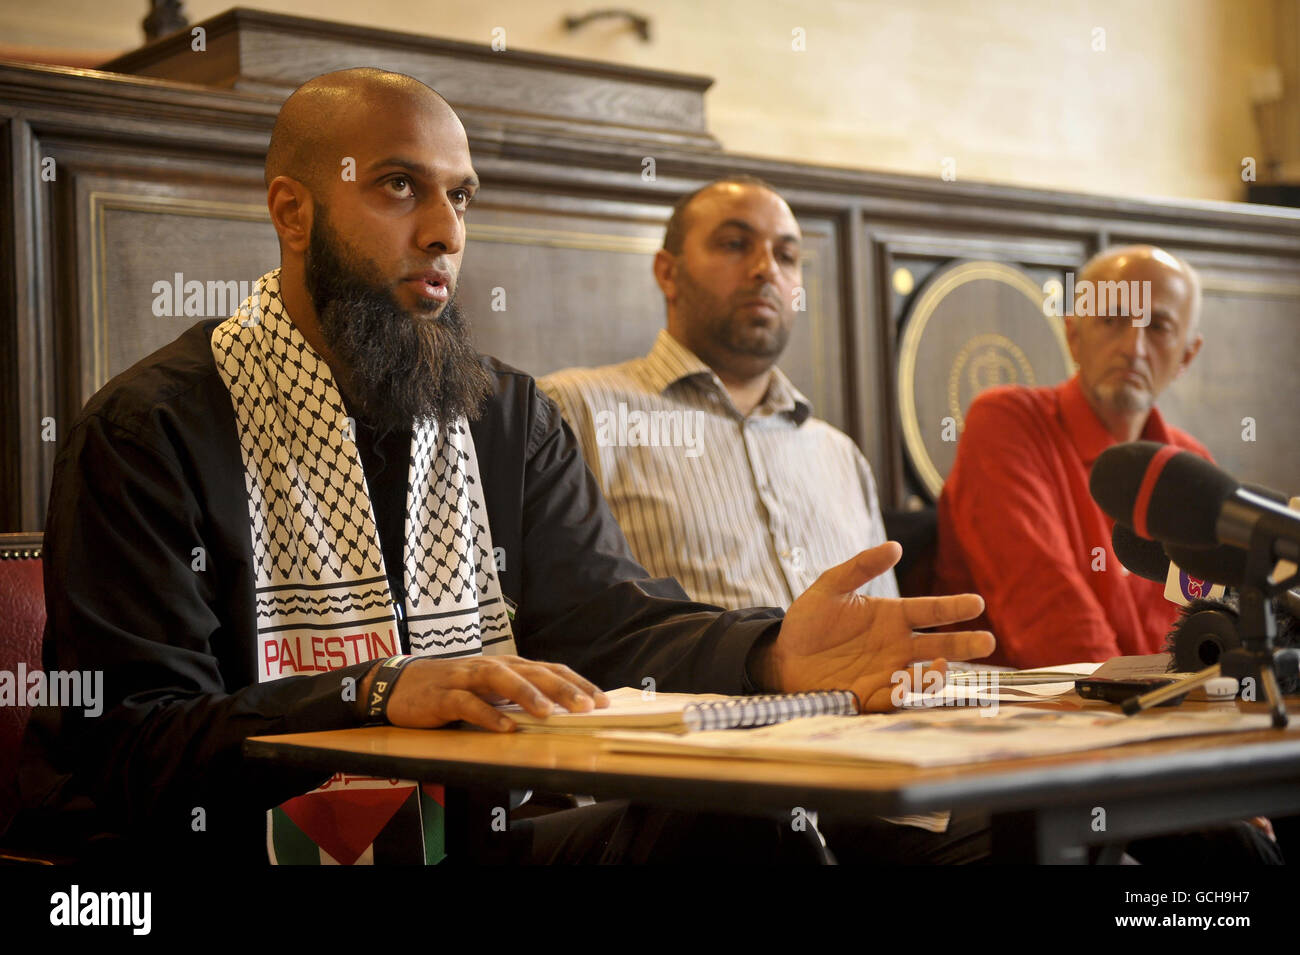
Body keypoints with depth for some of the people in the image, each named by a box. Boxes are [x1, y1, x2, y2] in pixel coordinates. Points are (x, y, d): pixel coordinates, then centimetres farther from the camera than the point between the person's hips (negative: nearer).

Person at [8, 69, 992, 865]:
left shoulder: (508, 414, 13)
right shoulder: (148, 429, -6)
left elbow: (609, 619, 1)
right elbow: (127, 743, -14)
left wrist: (775, 654, -20)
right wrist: (381, 694, -29)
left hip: (477, 837, 6)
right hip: (237, 848, -5)